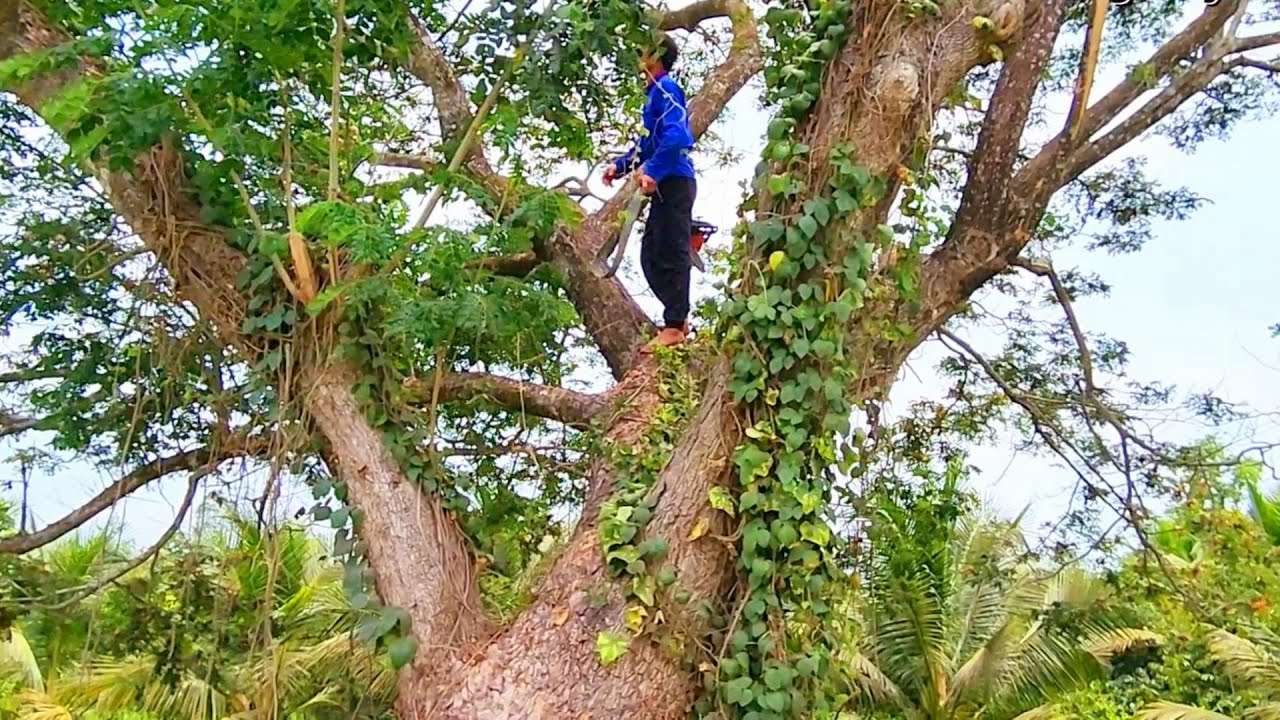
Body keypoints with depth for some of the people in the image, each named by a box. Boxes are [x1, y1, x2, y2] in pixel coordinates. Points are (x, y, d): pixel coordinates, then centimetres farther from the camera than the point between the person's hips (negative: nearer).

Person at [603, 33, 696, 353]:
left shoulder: (665, 89, -8)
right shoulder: (657, 92, 21)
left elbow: (675, 135, -23)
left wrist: (653, 172, -27)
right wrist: (620, 165, 17)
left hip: (673, 182, -10)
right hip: (667, 184, 10)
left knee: (670, 254, -8)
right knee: (652, 255, 11)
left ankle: (674, 326, -5)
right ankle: (678, 317, 17)